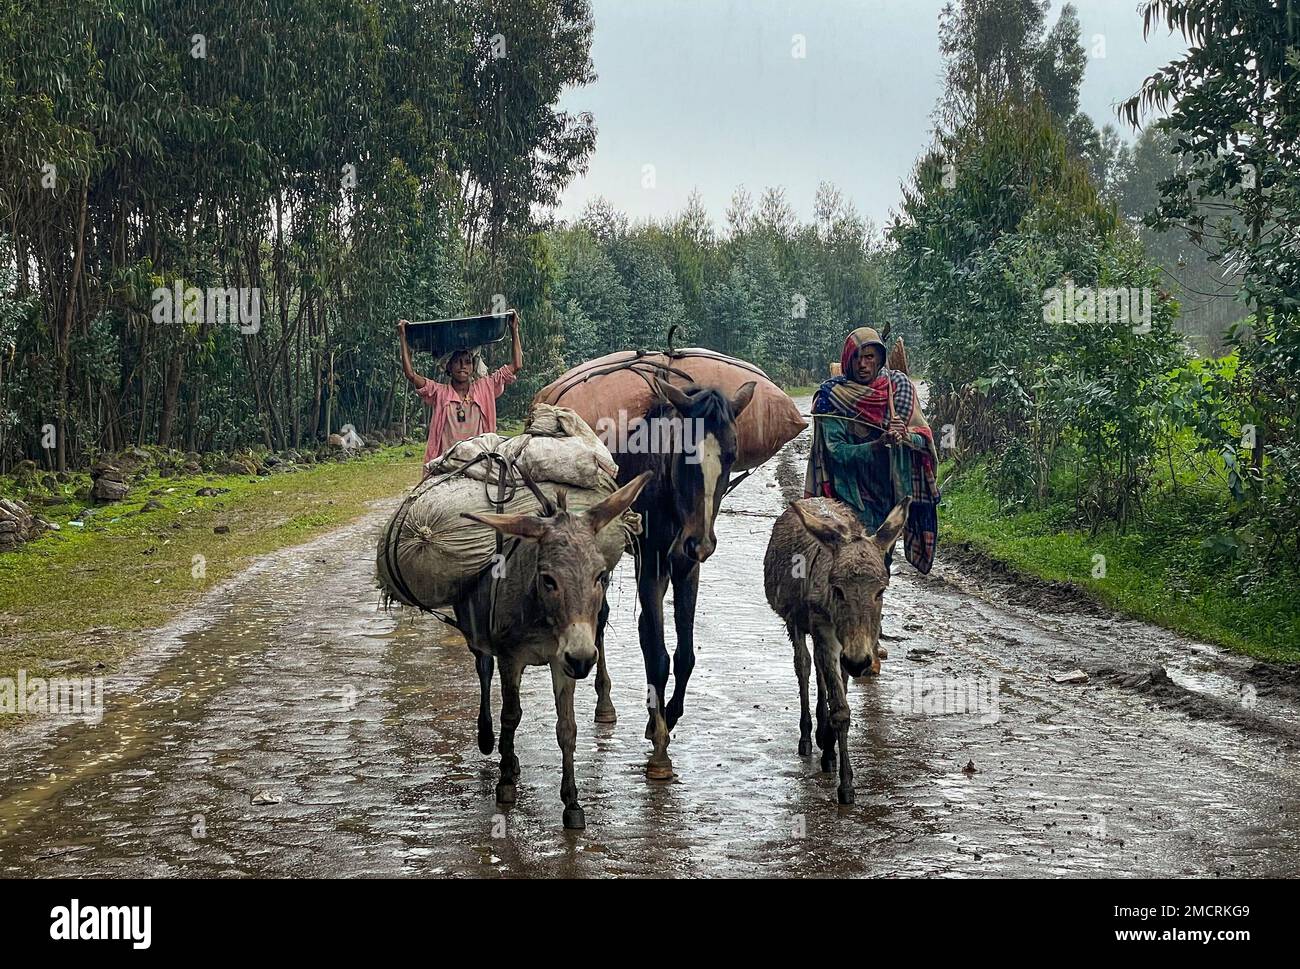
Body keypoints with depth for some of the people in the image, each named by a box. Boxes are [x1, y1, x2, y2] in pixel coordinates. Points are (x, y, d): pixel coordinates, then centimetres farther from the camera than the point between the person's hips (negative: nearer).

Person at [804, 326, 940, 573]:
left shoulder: (898, 385, 1)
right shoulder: (833, 396, -8)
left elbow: (925, 437, -1)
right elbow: (836, 451, -14)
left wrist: (905, 436, -24)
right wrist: (878, 445, -29)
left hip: (890, 491, 4)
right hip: (852, 495, -3)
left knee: (882, 557, 6)